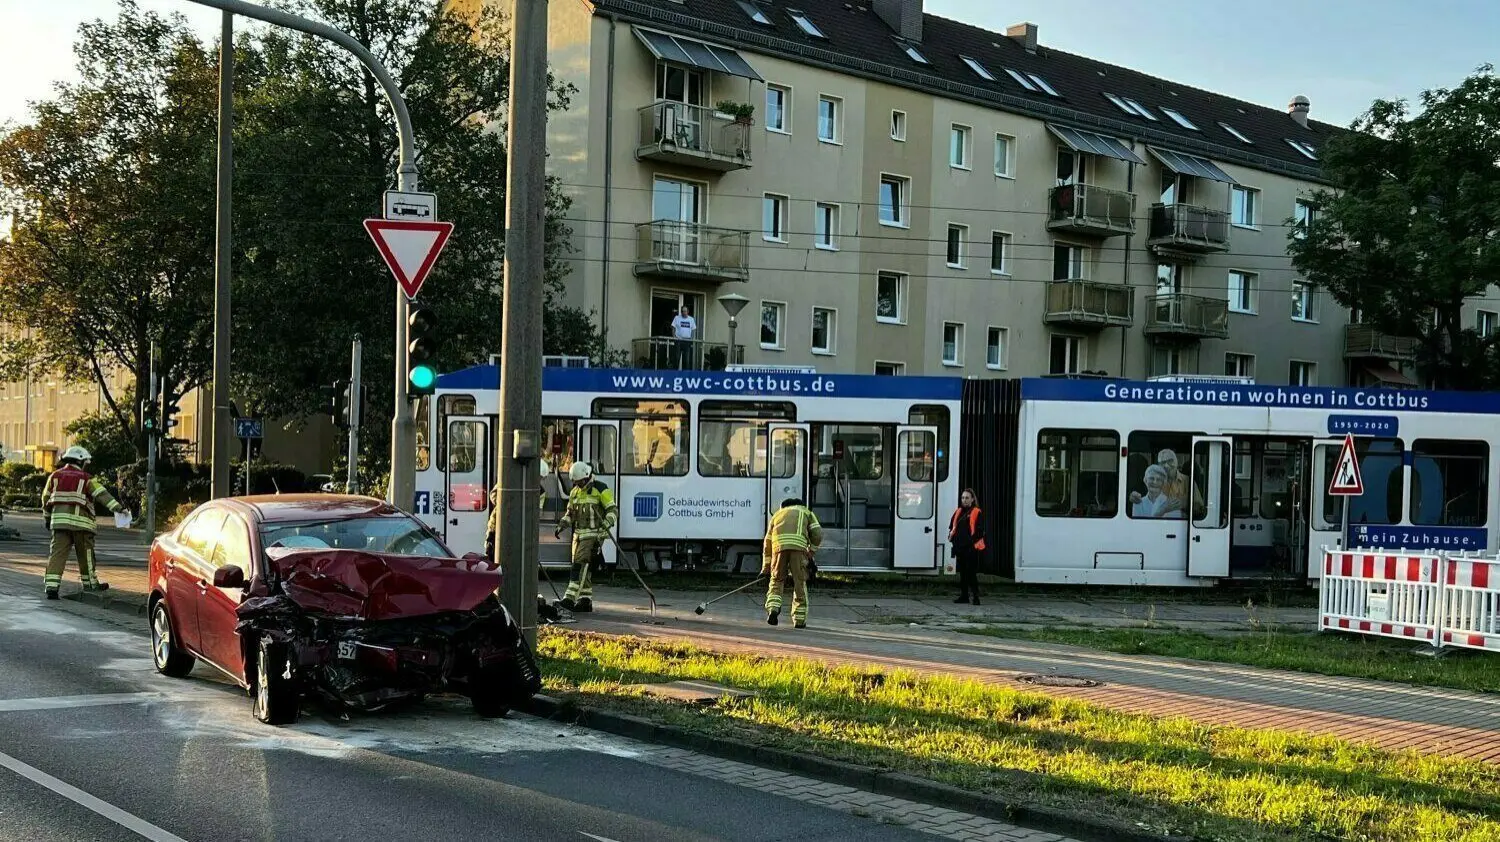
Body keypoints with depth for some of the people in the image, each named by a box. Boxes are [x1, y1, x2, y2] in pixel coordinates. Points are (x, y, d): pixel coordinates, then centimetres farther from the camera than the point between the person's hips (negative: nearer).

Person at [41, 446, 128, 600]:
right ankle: (90, 583, 22)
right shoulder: (86, 479, 1)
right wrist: (118, 507, -18)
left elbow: (46, 498, 20)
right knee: (86, 554, 11)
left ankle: (51, 586, -11)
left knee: (57, 553, -1)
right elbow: (102, 494, -10)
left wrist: (48, 517, 33)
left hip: (59, 520, 3)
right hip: (80, 521, -3)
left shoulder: (55, 476, 13)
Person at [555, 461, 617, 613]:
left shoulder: (600, 489, -6)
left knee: (580, 565, -16)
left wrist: (605, 525, -23)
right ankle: (586, 600, 15)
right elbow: (569, 513, 24)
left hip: (593, 534, -8)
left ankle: (570, 598, -22)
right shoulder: (574, 492, 16)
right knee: (584, 568, 9)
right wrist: (561, 526, 8)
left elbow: (613, 510, -7)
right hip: (578, 534, 8)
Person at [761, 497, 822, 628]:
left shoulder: (778, 513, 35)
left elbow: (767, 542, 29)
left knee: (776, 580, 15)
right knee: (799, 583, 7)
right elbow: (817, 534, 11)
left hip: (779, 544, 1)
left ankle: (773, 608, -5)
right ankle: (799, 620, 8)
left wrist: (765, 567, 31)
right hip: (799, 545, -1)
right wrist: (811, 553, 19)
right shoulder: (806, 512, 30)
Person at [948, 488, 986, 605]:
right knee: (962, 572, 10)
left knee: (971, 572, -9)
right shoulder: (958, 512, 15)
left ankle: (975, 596, -7)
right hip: (959, 547, 6)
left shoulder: (977, 513, -3)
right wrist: (951, 537, 6)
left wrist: (972, 541, -16)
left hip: (971, 548, -6)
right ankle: (964, 595, 16)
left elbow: (980, 531, -8)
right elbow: (952, 527, 22)